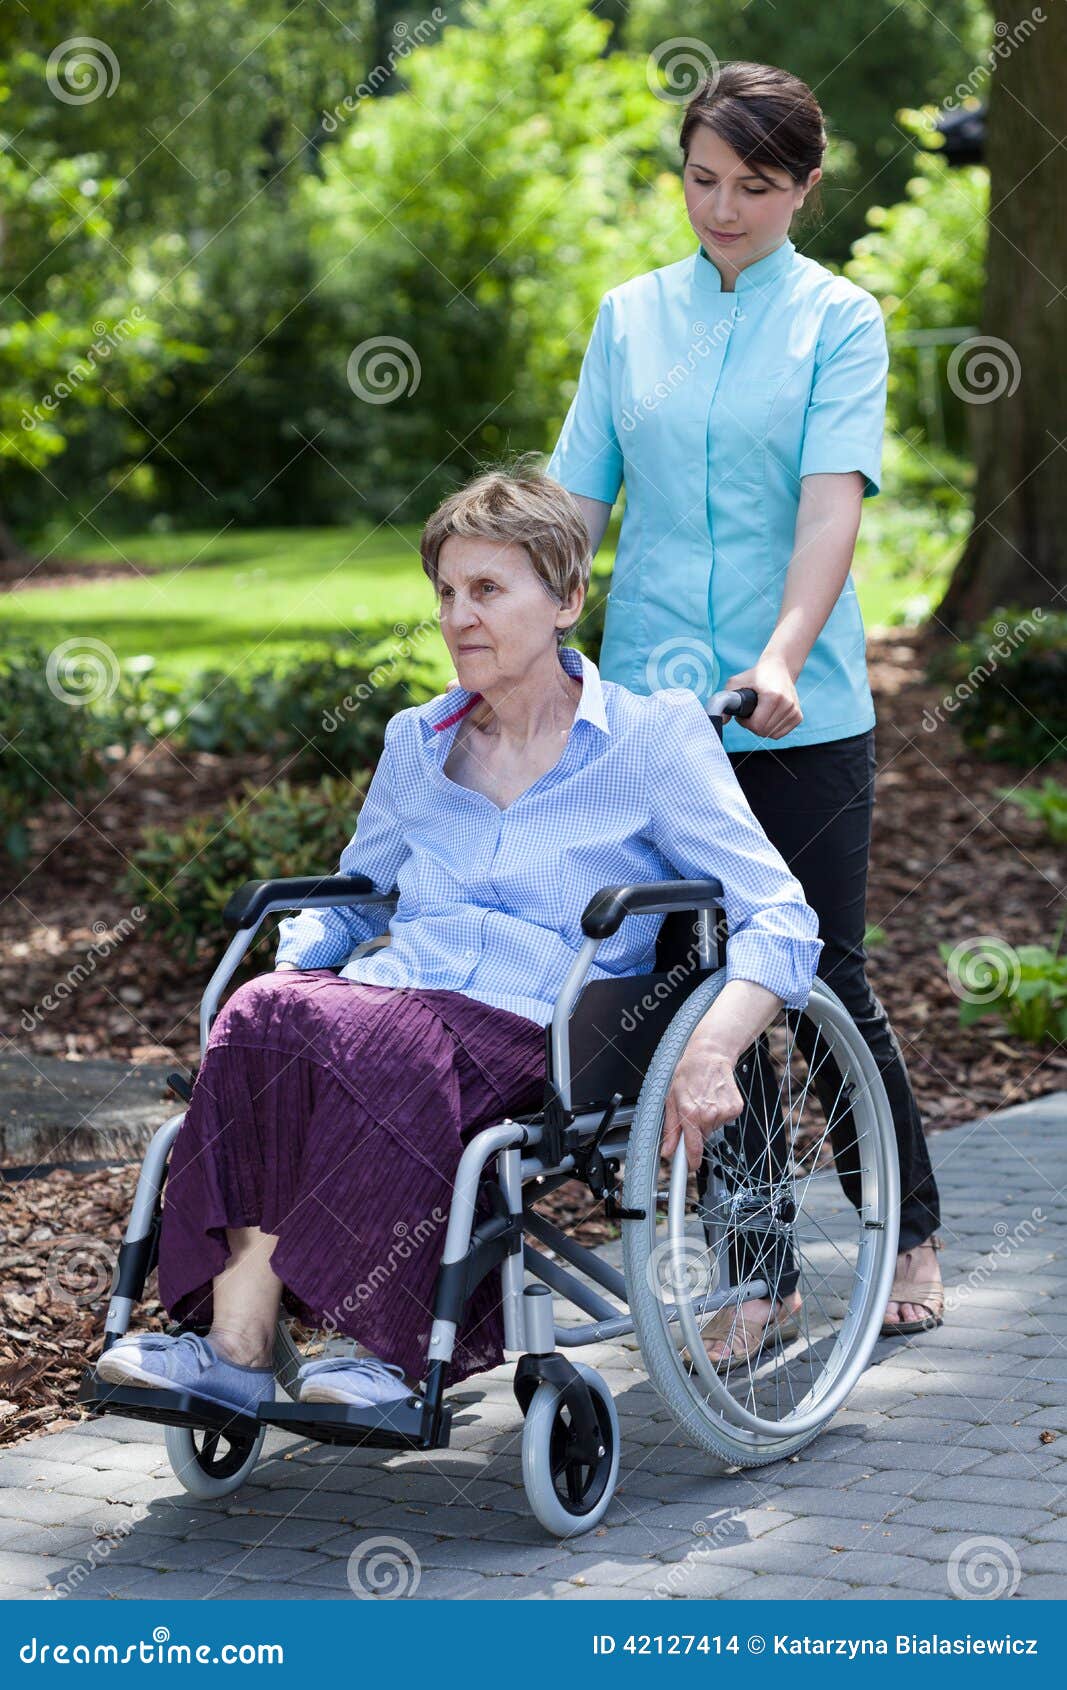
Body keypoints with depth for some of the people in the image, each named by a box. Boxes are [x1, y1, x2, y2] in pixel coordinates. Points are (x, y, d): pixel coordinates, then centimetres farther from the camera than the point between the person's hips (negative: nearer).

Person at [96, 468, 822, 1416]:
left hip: (543, 1035, -4)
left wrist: (711, 1050, -20)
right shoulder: (417, 743, 22)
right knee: (260, 1016, -31)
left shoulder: (651, 739, 6)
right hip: (391, 1006, 5)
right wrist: (282, 976, 9)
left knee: (367, 1046, -37)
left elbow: (780, 922, -1)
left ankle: (236, 1341, -30)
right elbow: (349, 900, 33)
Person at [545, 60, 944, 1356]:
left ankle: (911, 1235, 21)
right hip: (651, 699, 3)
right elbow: (575, 498, 9)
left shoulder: (838, 319, 0)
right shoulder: (631, 316, 10)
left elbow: (833, 496, -13)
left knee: (824, 977, 2)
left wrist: (781, 657, -27)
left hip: (800, 709, -3)